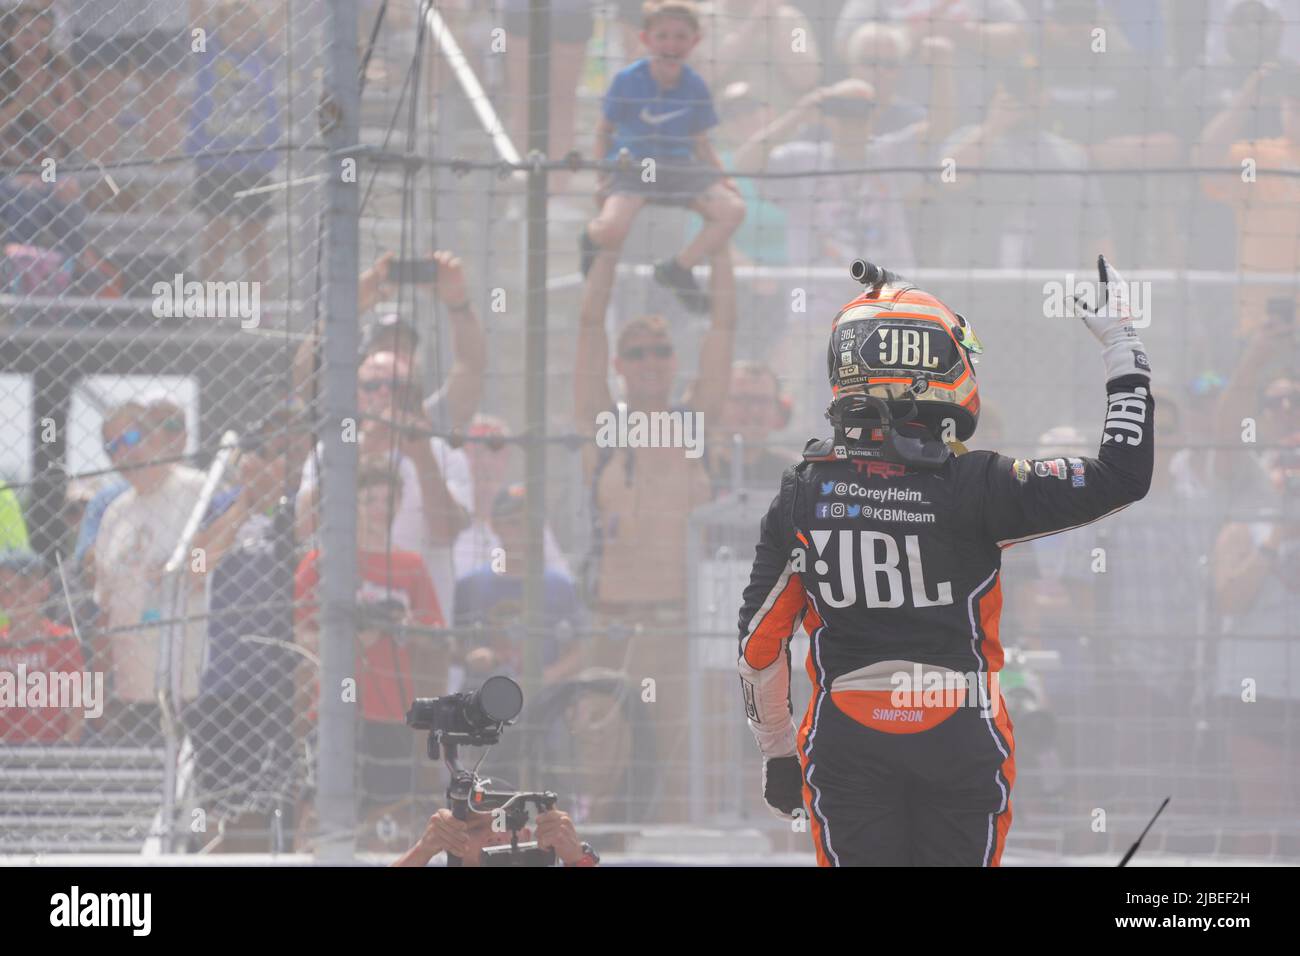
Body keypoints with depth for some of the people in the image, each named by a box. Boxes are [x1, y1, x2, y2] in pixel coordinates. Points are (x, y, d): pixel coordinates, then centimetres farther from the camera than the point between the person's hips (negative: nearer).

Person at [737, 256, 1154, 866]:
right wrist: (1121, 345, 0)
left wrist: (776, 751, 15)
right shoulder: (971, 490, -13)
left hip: (844, 744, 2)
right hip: (960, 742, -2)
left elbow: (760, 641, 1)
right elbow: (1122, 475, -9)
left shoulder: (804, 495, -4)